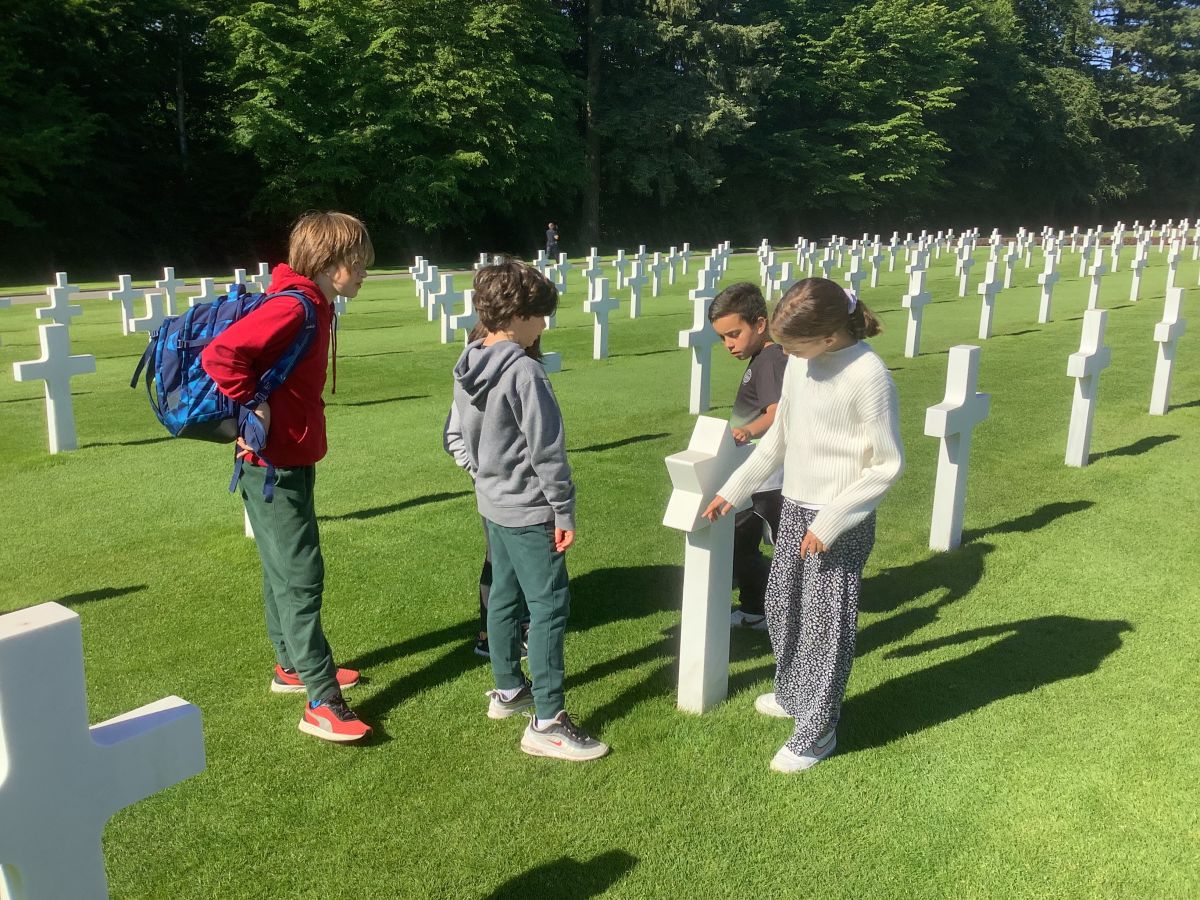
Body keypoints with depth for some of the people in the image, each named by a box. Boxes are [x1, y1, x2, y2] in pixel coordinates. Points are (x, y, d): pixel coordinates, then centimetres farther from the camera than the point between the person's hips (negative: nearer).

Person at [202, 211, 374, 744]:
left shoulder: (312, 306, 8)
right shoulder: (295, 307, -22)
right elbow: (220, 354, -32)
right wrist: (252, 409, -22)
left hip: (290, 460, 10)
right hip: (274, 465, -10)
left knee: (285, 570, 20)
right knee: (301, 577, -6)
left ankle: (291, 666, 36)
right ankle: (322, 704, 0)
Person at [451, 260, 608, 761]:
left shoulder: (467, 370, 4)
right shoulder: (524, 373, -22)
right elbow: (546, 450, -21)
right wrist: (565, 512, -15)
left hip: (492, 503, 9)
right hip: (529, 510, -9)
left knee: (504, 595, 19)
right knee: (550, 606, -3)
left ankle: (508, 690, 34)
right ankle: (547, 723, 2)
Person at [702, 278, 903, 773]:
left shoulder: (868, 375, -21)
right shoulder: (799, 361, 1)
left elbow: (887, 464, -17)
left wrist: (830, 522, -18)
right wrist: (732, 490, 13)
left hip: (840, 521, -8)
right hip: (794, 508, 8)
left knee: (825, 622, 3)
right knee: (781, 607, 19)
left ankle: (817, 730, 20)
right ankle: (792, 695, 42)